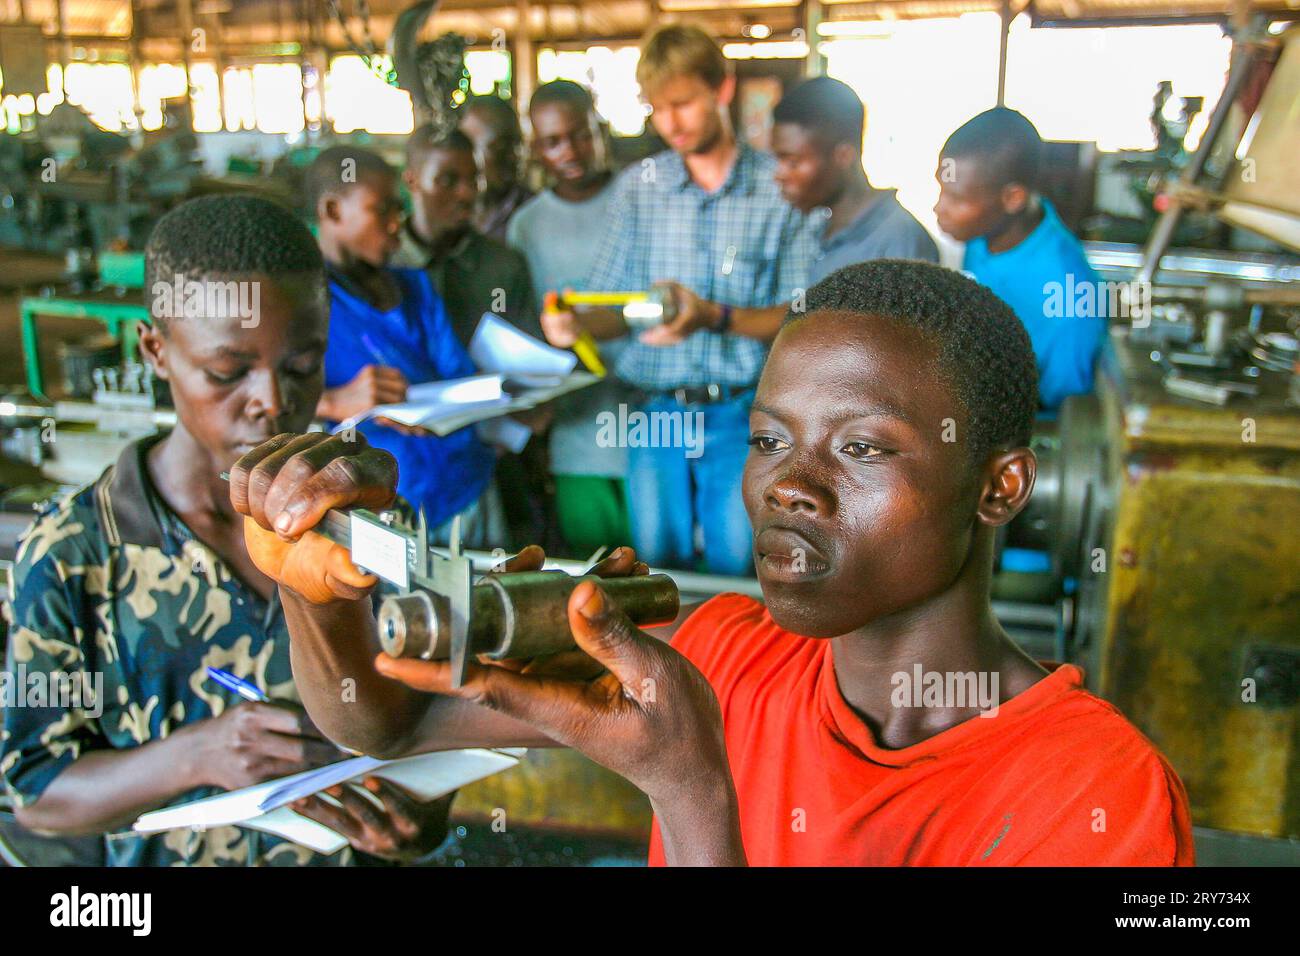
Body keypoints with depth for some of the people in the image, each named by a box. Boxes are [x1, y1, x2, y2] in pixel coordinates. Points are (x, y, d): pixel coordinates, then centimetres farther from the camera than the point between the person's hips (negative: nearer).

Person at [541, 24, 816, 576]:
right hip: (654, 416, 3)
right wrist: (574, 324, -16)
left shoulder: (779, 187, -2)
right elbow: (615, 308, 5)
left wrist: (716, 316, -22)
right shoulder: (638, 187, 6)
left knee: (738, 576, 4)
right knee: (656, 576, 11)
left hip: (741, 414, -2)